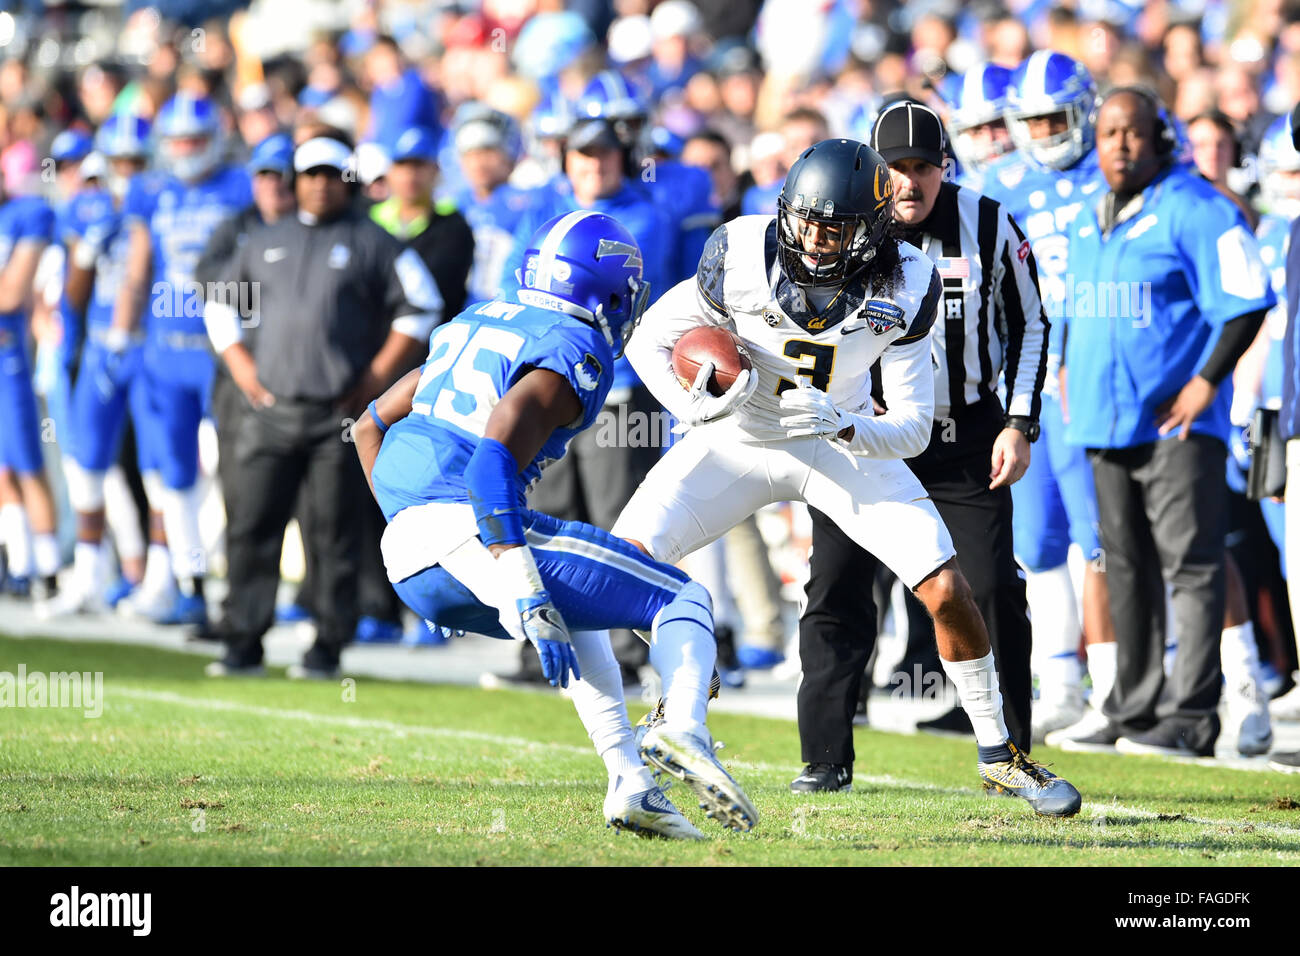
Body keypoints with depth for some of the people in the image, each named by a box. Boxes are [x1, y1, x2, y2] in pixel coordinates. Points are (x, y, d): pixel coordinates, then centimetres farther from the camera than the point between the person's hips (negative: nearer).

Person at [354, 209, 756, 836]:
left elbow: (370, 426, 28)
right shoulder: (572, 355, -4)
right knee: (682, 601, 2)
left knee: (573, 625, 33)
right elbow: (493, 461, -20)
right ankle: (684, 732, -26)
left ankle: (630, 781, 18)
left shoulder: (479, 324, 23)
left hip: (407, 568, 8)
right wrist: (527, 599, -24)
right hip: (472, 540, -8)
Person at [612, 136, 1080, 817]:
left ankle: (997, 755, 10)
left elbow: (911, 429, -16)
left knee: (946, 591, -10)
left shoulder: (902, 288, -20)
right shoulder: (742, 257, -23)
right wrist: (695, 406, -28)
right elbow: (650, 340, -9)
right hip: (740, 436, 0)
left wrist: (842, 425, -36)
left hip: (843, 441, 0)